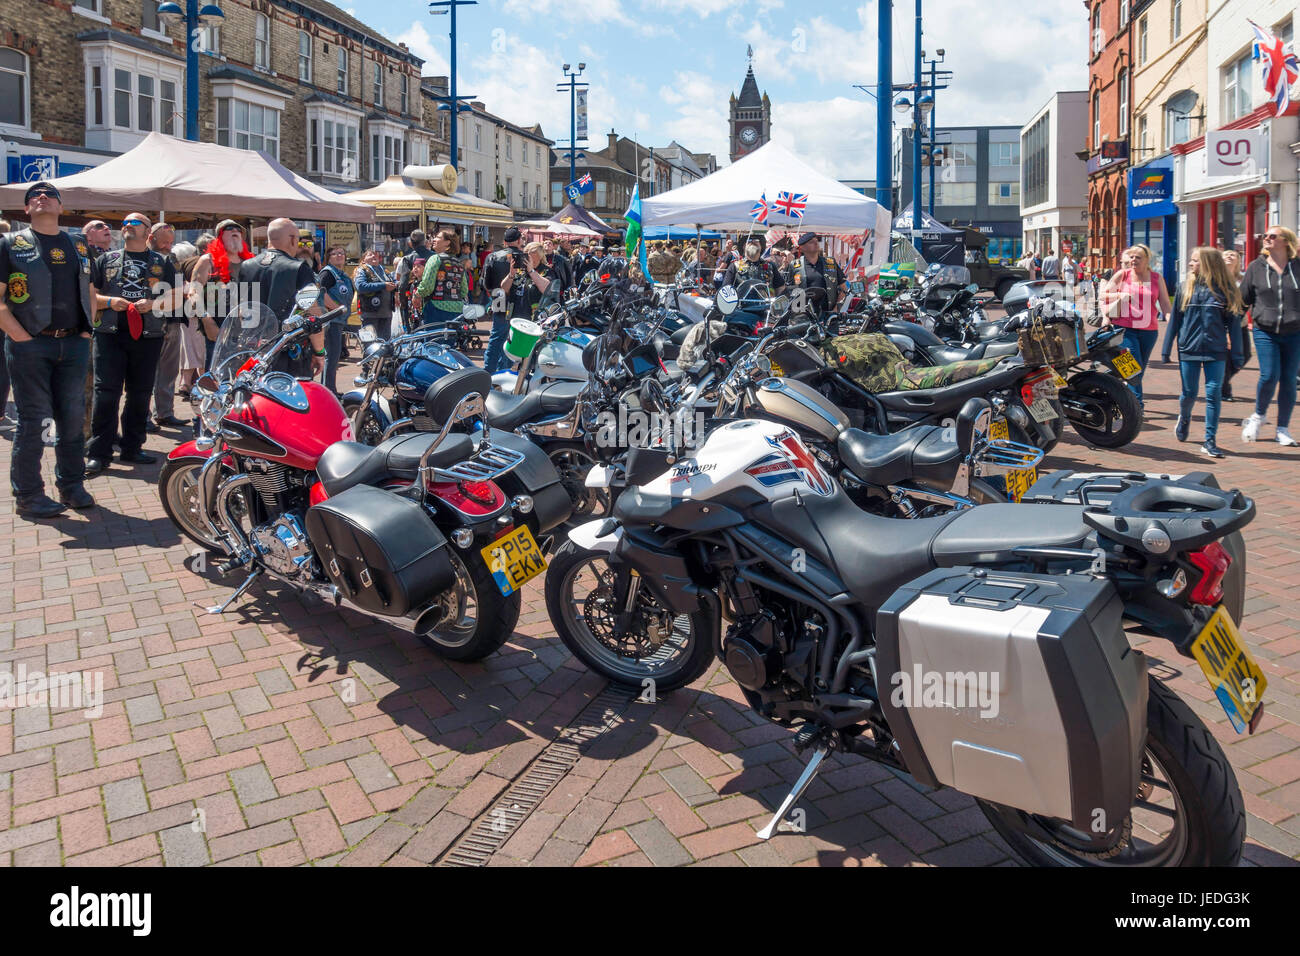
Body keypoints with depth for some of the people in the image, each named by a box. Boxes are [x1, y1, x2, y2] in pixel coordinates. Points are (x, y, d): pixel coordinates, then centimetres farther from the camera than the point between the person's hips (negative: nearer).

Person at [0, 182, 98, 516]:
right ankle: (27, 495, 6)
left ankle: (72, 485, 19)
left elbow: (90, 293, 22)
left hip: (74, 344, 4)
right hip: (30, 346, -4)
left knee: (73, 417, 8)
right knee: (33, 420, -2)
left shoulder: (79, 247, 15)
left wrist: (86, 332, 10)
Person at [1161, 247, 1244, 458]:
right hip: (1189, 350, 1)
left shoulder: (1225, 290, 0)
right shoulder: (1186, 288, 3)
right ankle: (1184, 418, 39)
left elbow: (1233, 323, 3)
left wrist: (1236, 355, 0)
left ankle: (1210, 441, 2)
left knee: (1213, 394, -4)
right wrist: (1166, 349, 6)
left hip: (1216, 352, -1)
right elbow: (1175, 319, 7)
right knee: (1189, 394, 6)